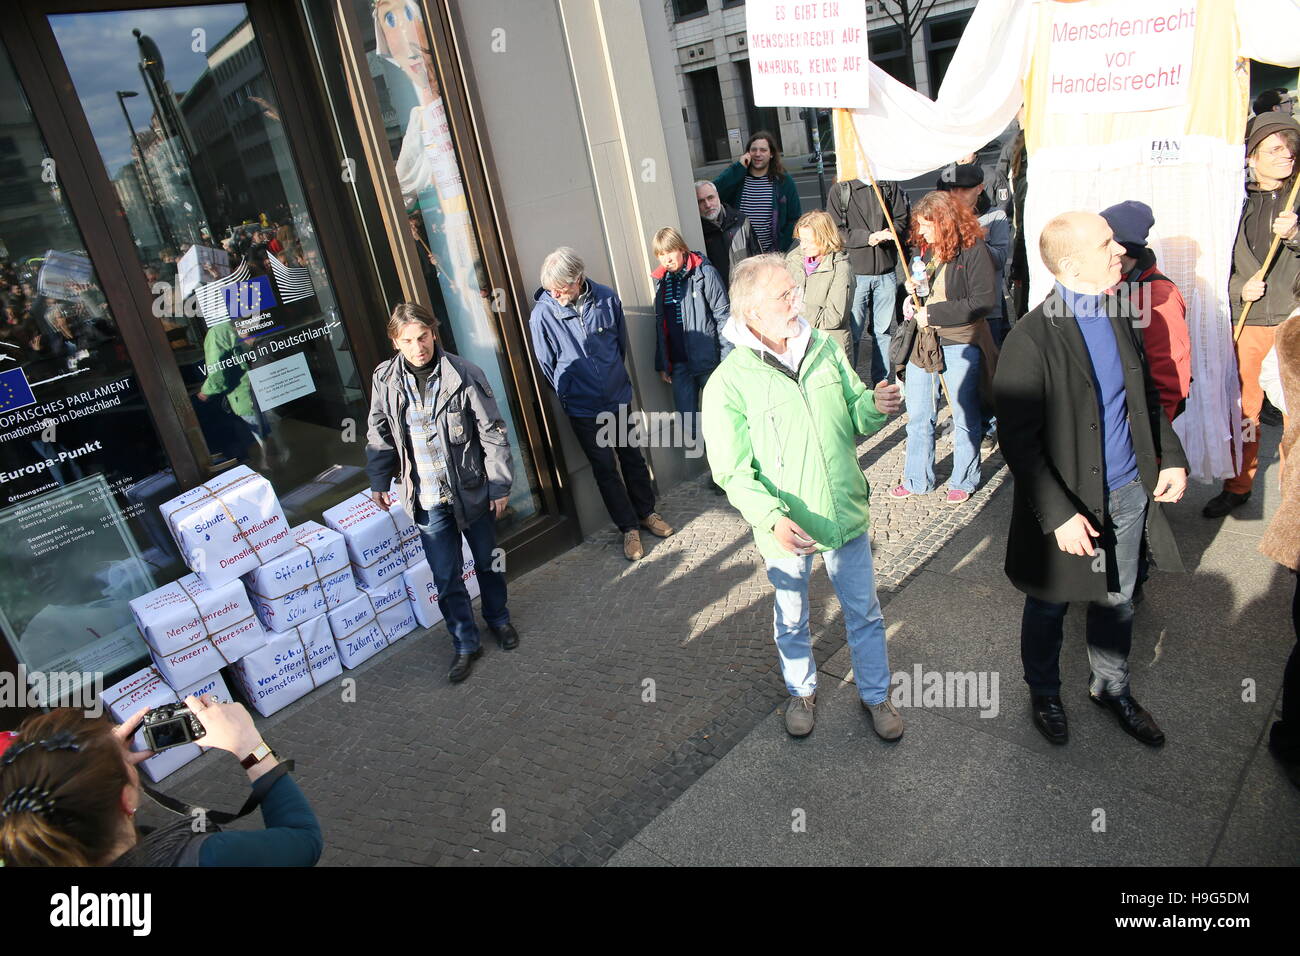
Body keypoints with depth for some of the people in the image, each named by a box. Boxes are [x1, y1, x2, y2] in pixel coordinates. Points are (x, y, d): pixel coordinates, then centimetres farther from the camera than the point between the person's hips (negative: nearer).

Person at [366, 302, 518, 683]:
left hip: (471, 490, -1)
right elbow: (379, 437, 8)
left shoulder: (464, 374, -13)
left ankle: (498, 619, 43)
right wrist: (379, 481, 11)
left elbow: (492, 432, -9)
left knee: (487, 562, 18)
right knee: (446, 579, 7)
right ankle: (465, 645, 25)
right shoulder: (385, 380, -5)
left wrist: (499, 484, -9)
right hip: (427, 501, 1)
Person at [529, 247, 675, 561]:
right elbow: (547, 365, -3)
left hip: (619, 398, 2)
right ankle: (629, 528, 22)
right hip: (583, 408, -2)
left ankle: (647, 512, 36)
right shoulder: (542, 313, -17)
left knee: (632, 457, 16)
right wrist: (568, 394, 5)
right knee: (605, 468, 8)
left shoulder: (606, 298, -11)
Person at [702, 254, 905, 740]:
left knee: (864, 612, 19)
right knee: (791, 621, 20)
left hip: (845, 514, 3)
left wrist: (876, 405, -17)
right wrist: (773, 518, -32)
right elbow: (733, 472, -17)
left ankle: (875, 694, 43)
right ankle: (802, 691, 48)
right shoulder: (728, 383, -17)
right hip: (785, 530, -3)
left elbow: (856, 417, 7)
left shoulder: (824, 349, -4)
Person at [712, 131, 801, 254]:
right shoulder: (734, 175, 4)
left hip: (773, 253, 0)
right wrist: (739, 168, -14)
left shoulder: (784, 181, 3)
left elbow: (794, 219, 4)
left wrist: (782, 252, -5)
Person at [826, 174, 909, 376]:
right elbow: (835, 231, -8)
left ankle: (881, 381, 23)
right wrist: (868, 237, -19)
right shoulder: (840, 191, -1)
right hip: (855, 273, -4)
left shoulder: (891, 187, 9)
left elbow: (903, 219, 7)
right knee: (852, 331, -2)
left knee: (883, 330, 12)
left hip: (886, 272, 4)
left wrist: (889, 234, -14)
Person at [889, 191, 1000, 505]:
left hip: (960, 345, -6)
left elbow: (984, 301, -18)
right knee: (918, 416, 11)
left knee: (965, 418, 8)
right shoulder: (925, 249, 9)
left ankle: (963, 480, 25)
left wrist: (933, 313, -17)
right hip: (923, 343, 6)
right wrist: (912, 292, 2)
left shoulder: (974, 250, -12)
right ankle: (916, 479, 25)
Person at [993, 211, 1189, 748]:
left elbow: (1147, 395, 14)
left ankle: (1111, 688, 47)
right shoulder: (1030, 340, -23)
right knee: (1049, 607, 16)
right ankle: (1044, 694, 41)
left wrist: (1171, 458, 4)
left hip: (1129, 495, 6)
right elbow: (1018, 442, -22)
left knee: (1117, 601, 23)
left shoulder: (1117, 318, 1)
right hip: (1070, 504, -6)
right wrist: (1059, 514, -24)